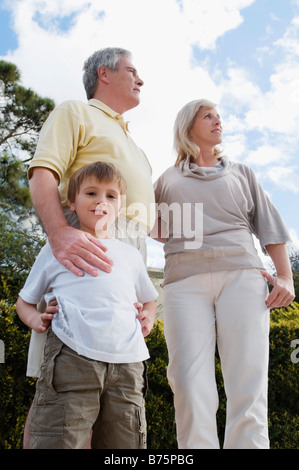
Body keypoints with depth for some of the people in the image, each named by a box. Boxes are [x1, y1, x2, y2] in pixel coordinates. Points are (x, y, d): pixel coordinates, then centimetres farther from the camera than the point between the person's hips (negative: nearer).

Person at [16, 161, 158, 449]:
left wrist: (148, 316, 13)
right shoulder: (56, 249, 16)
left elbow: (149, 298, 36)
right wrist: (34, 318, 0)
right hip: (72, 358, -2)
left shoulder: (130, 255, 23)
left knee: (125, 442, 4)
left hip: (126, 363, 3)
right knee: (60, 441, -10)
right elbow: (24, 300, 23)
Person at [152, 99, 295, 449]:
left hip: (241, 275, 1)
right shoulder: (168, 180, 24)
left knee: (248, 388, -9)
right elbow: (155, 230, 24)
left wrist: (285, 276, 5)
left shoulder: (241, 173, 26)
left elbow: (268, 224, 18)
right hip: (185, 280, 0)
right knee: (191, 390, -11)